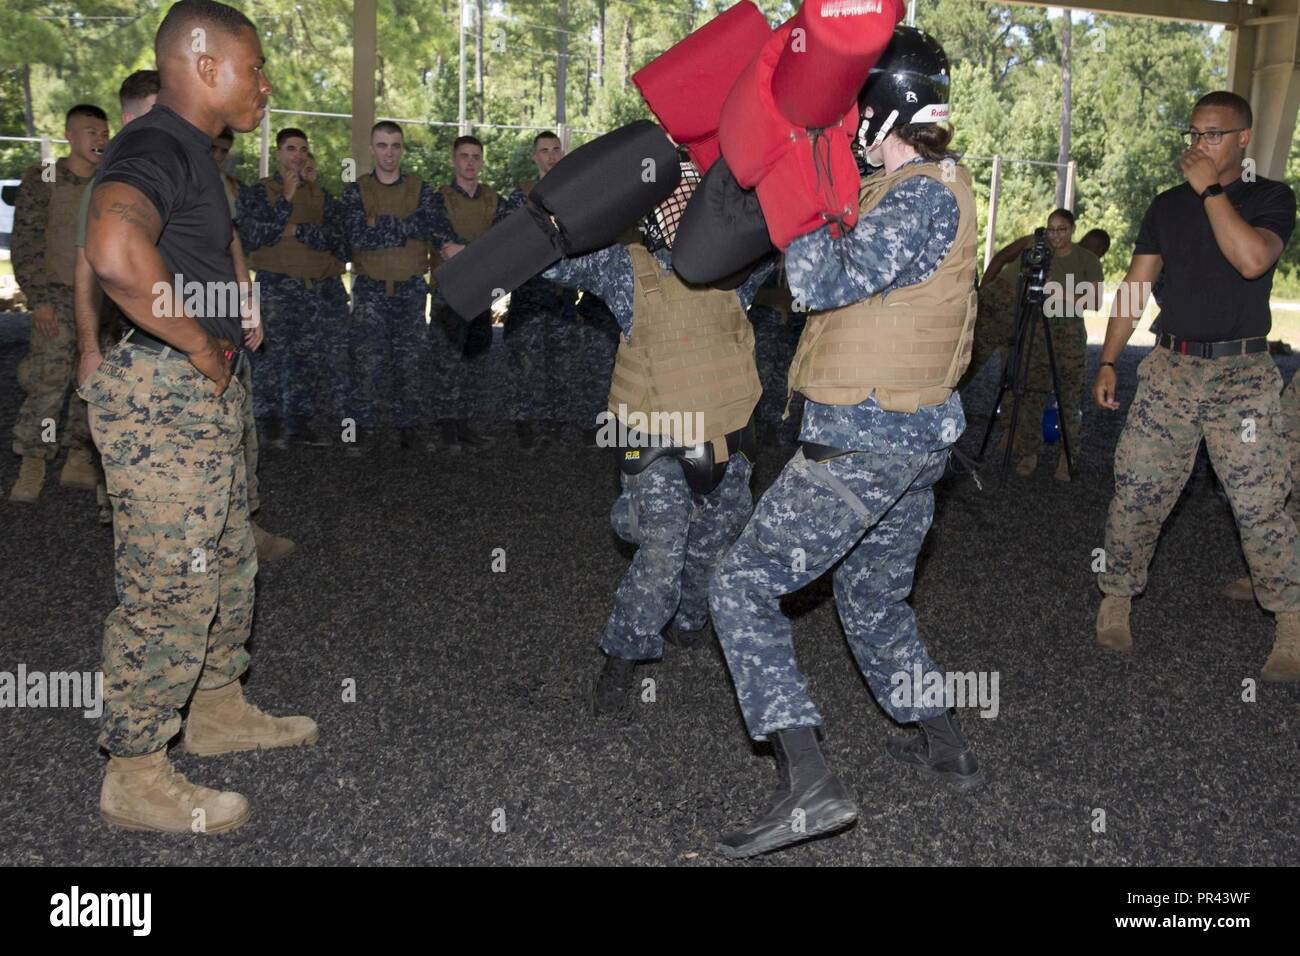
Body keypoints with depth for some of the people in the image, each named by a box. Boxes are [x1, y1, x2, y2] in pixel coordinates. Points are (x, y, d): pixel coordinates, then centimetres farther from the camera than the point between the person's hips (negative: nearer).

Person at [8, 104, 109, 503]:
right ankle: (32, 463, -3)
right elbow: (26, 243, -5)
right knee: (48, 377, -12)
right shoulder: (41, 180, -2)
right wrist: (39, 298, -13)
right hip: (59, 294, -4)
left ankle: (79, 459, 11)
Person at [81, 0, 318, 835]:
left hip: (204, 394, 11)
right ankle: (136, 776, 10)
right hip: (159, 396, -10)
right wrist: (203, 346, -24)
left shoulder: (193, 151, 16)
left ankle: (218, 709, 37)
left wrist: (224, 340, 18)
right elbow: (117, 251, -38)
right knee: (168, 586, -3)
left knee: (229, 562, 20)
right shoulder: (157, 146, -17)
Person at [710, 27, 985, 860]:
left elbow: (828, 282, -24)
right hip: (921, 442, 10)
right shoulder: (929, 186, 14)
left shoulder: (926, 196, -16)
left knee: (744, 588, -6)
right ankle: (947, 748, 35)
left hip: (862, 444, -10)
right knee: (875, 602, 24)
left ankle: (809, 783, -13)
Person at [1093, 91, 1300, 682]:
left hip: (1242, 373, -3)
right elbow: (1135, 287, 12)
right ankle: (1116, 601, 13)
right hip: (1171, 368, 3)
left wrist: (1210, 189, -13)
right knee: (1137, 493, 0)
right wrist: (1107, 361, 6)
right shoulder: (1168, 205, 13)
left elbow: (1252, 259, -20)